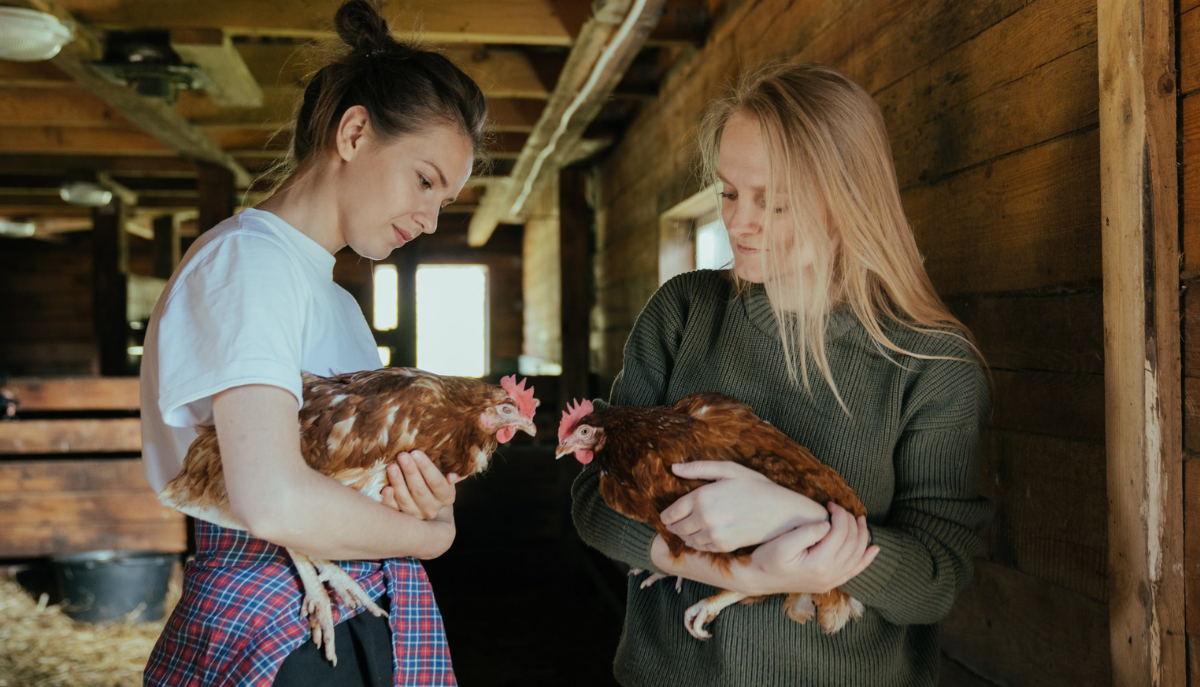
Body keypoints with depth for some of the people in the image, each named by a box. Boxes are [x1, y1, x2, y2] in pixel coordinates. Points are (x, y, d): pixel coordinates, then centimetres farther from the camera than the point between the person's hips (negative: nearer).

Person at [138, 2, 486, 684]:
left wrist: (431, 497, -8)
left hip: (366, 626, 9)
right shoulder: (249, 258, -12)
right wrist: (435, 531, -11)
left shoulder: (336, 300, 17)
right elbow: (274, 501, -26)